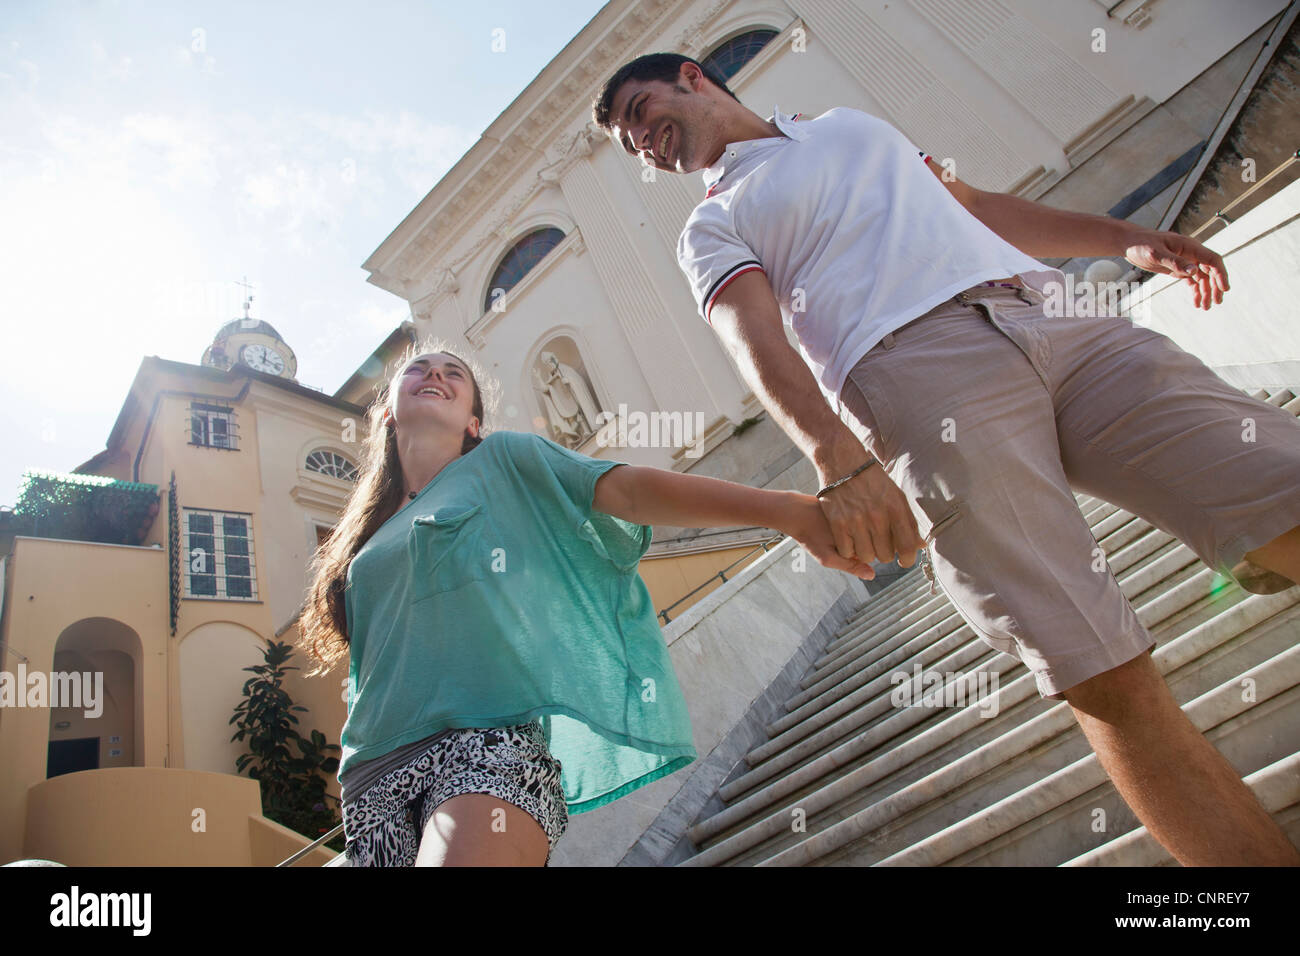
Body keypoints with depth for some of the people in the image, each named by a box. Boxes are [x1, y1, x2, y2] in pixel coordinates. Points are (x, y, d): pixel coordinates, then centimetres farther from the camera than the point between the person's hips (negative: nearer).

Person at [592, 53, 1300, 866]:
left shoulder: (853, 121, 35)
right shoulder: (713, 227, 18)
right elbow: (758, 345, -1)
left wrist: (1127, 237, 27)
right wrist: (839, 458, -20)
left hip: (1063, 329, 5)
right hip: (915, 367, -5)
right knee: (1106, 680, -15)